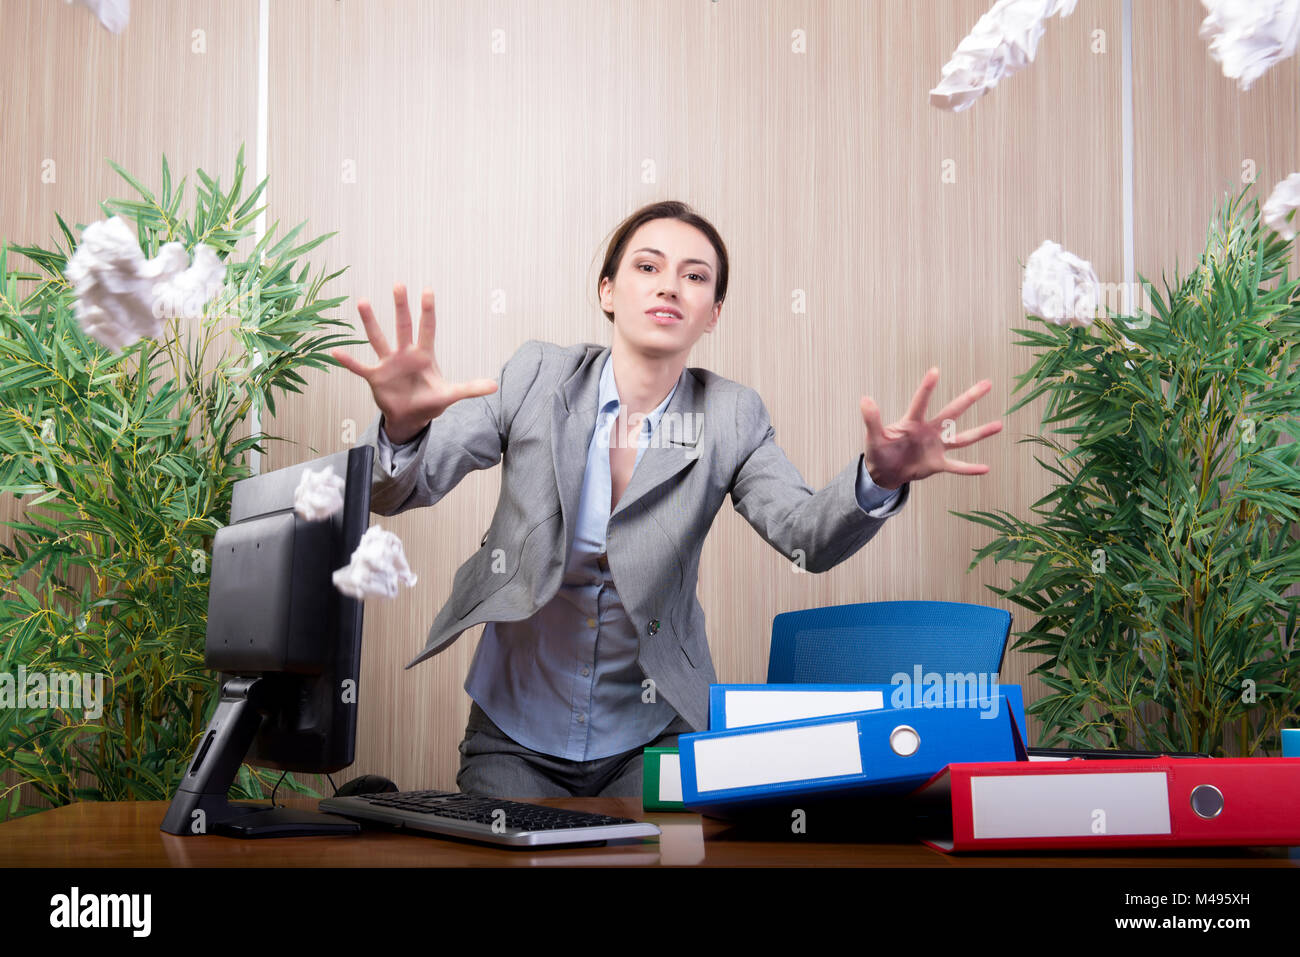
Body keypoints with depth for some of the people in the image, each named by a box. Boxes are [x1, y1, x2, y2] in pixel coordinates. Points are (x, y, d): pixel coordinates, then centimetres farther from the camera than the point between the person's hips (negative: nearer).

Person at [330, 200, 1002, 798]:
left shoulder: (730, 417, -3)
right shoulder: (537, 377, -6)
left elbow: (810, 536, -15)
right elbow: (398, 490, -11)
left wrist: (880, 479, -37)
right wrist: (404, 427, -35)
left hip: (654, 740, 1)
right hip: (515, 738, 0)